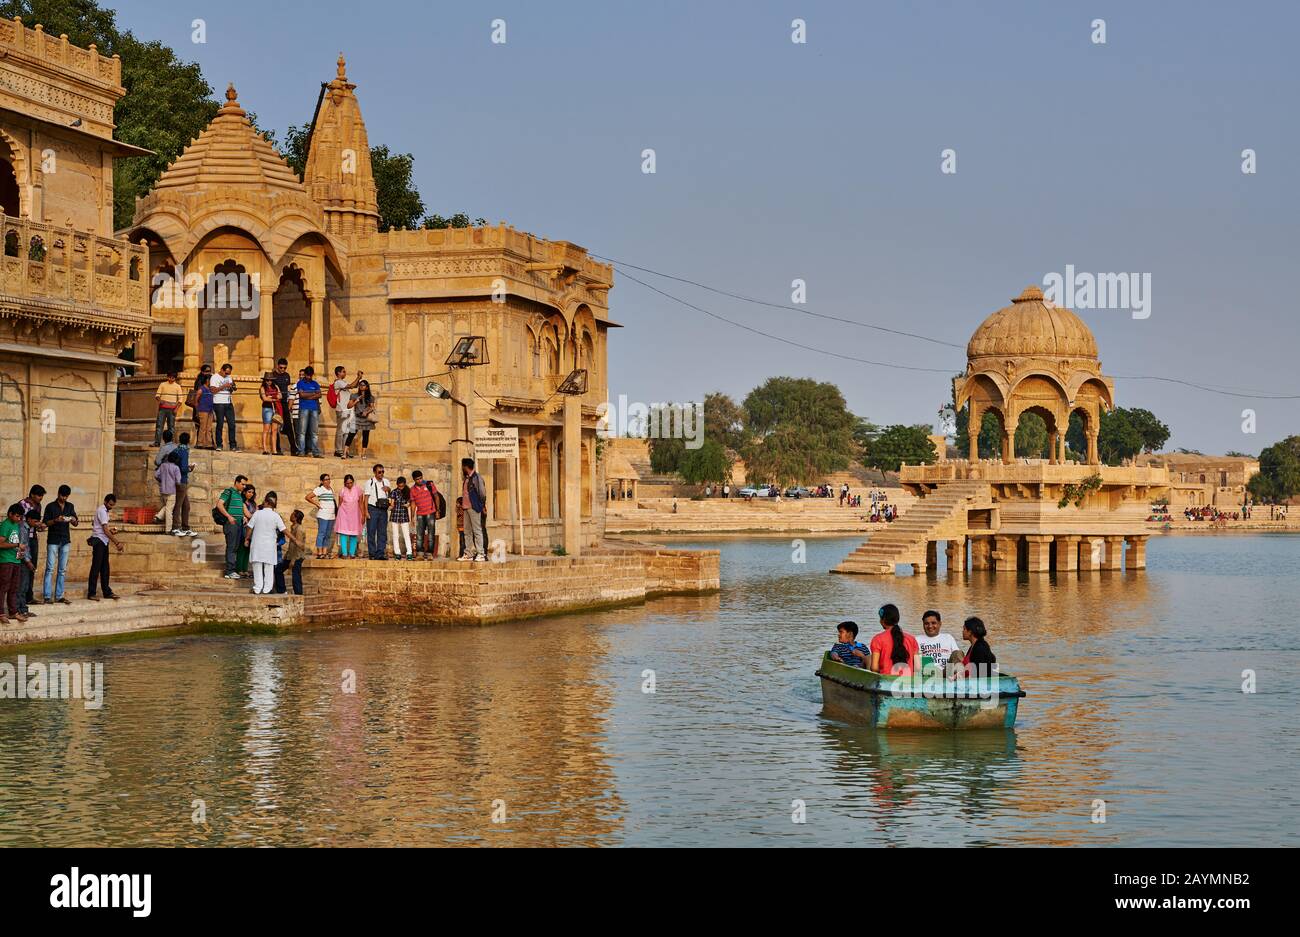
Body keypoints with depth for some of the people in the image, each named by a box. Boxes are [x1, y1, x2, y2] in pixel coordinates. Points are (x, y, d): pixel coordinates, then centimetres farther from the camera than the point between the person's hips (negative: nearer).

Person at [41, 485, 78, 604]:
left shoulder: (70, 506, 11)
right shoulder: (50, 506, -2)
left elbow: (75, 524, 10)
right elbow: (45, 523, -6)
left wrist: (73, 520, -12)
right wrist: (56, 520, -22)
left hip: (65, 540, 4)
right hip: (53, 540, -4)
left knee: (62, 569, 5)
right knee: (50, 568, -8)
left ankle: (59, 596, 8)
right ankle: (47, 596, -8)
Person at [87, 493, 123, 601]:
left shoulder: (106, 511, 15)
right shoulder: (101, 511, -15)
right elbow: (105, 530, -19)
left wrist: (110, 530, 13)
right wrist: (117, 542, -20)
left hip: (104, 541, 9)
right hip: (98, 540, -9)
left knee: (105, 567, 10)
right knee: (96, 567, -7)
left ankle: (106, 592, 14)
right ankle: (91, 593, -5)